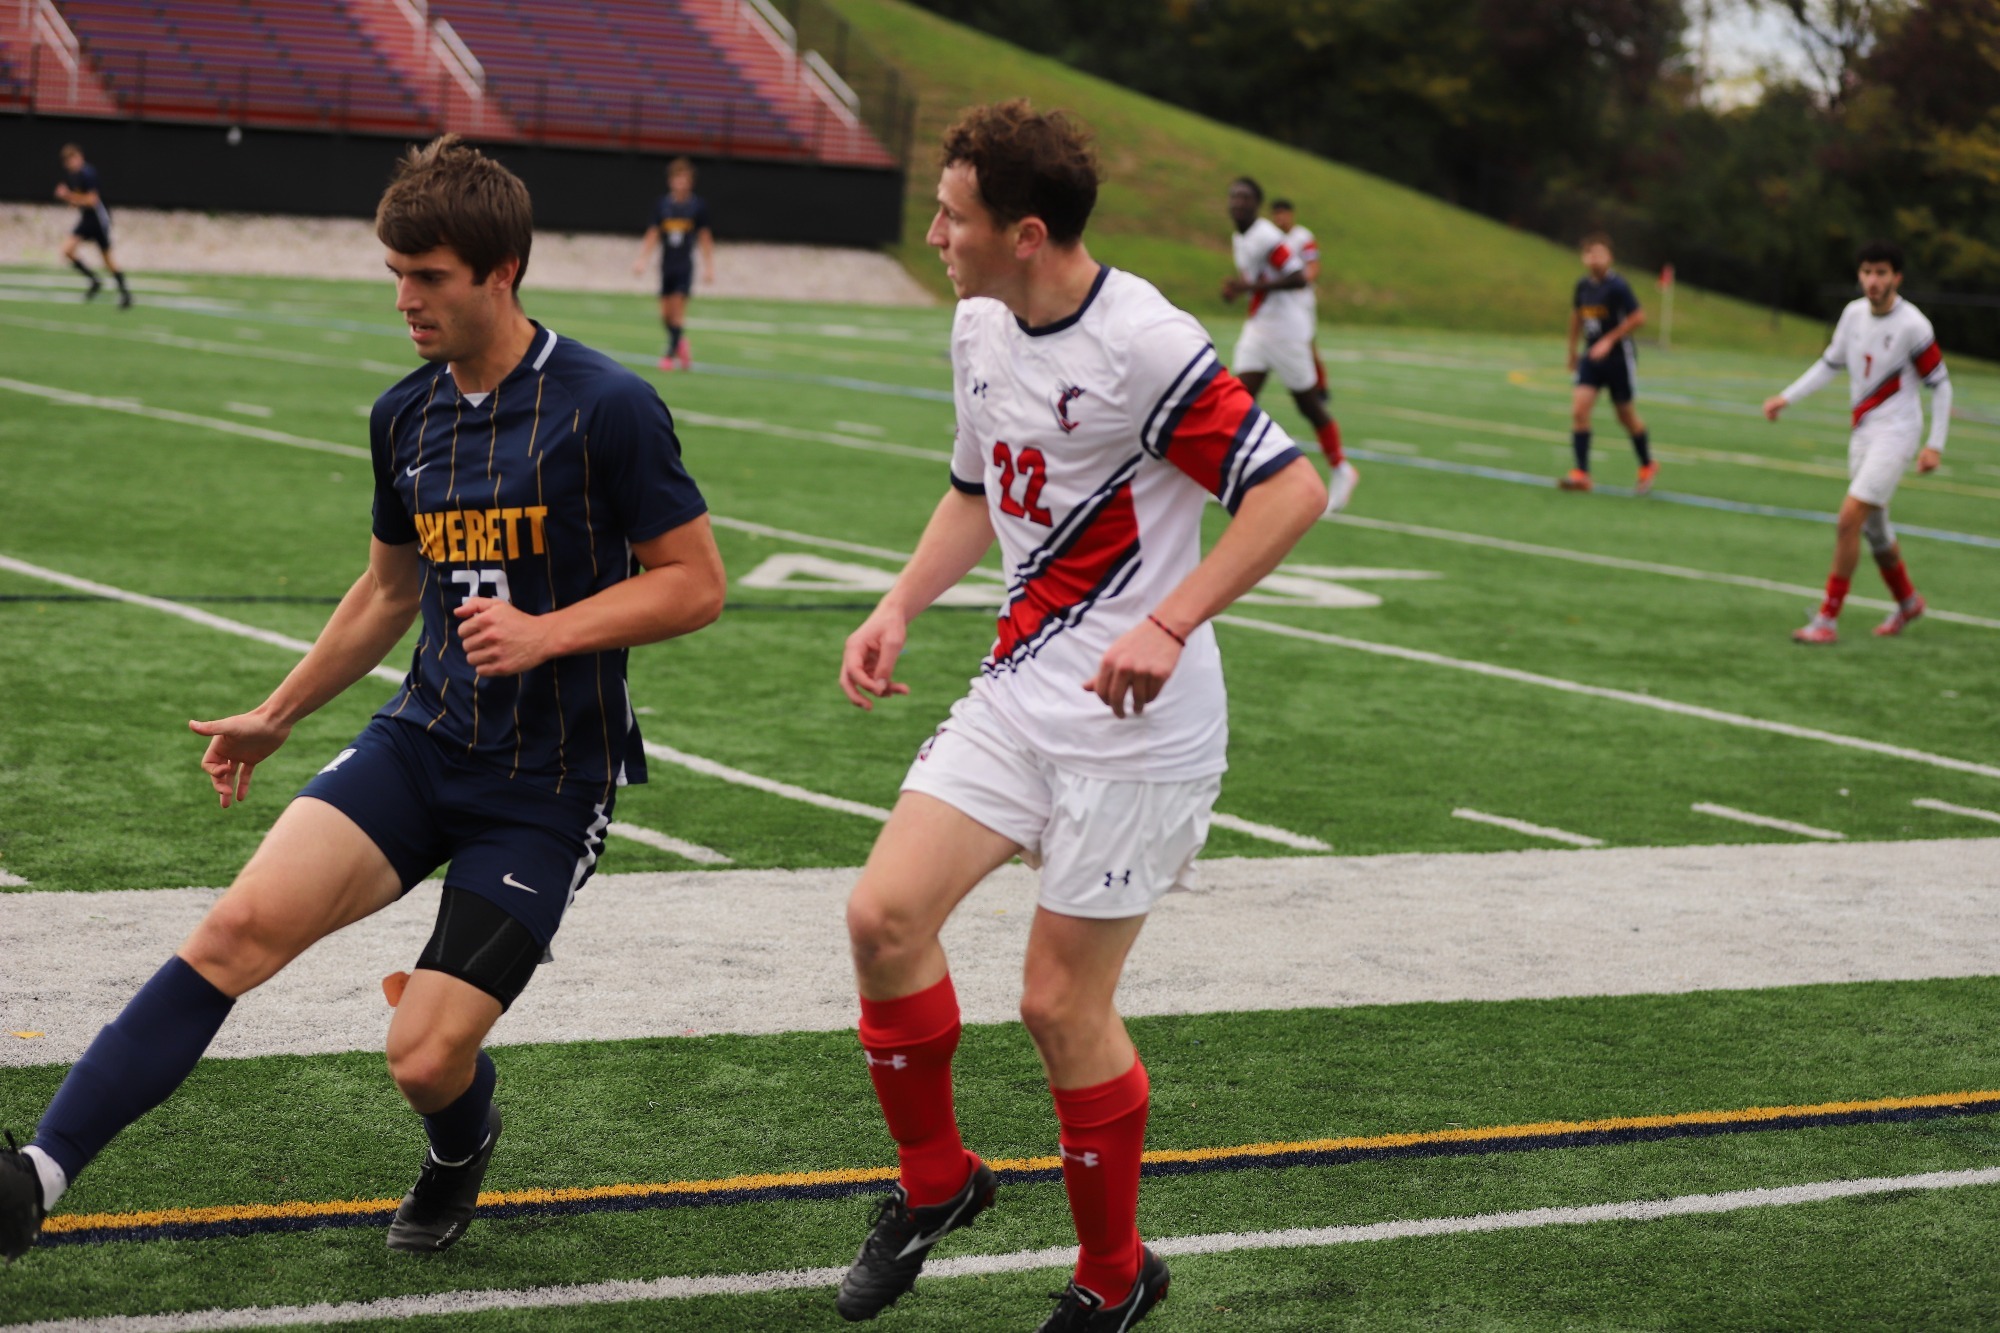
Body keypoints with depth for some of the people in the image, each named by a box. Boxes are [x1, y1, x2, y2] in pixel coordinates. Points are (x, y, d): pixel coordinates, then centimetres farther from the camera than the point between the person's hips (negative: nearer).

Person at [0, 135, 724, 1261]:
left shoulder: (607, 407, -12)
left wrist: (547, 632, -21)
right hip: (422, 743, 5)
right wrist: (278, 715, 29)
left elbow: (696, 584, -8)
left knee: (424, 1059, -10)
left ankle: (463, 1146, 29)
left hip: (548, 785, -5)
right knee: (243, 923, -18)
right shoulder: (406, 417, 8)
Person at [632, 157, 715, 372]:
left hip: (685, 266, -3)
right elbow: (653, 235, 8)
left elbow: (705, 237, 4)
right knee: (665, 313, 3)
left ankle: (670, 354, -6)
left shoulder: (698, 206, -2)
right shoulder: (662, 205, 2)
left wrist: (708, 267, 2)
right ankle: (681, 344, 25)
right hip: (666, 264, 3)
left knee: (678, 310, -11)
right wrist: (642, 259, 1)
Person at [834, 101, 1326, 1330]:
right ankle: (936, 1181, 16)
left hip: (1134, 723, -7)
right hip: (1019, 694, 7)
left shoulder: (1144, 344, -19)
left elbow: (1293, 491, -19)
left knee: (1062, 1003, -2)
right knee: (885, 913, -6)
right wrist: (899, 611, 10)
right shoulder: (980, 327, 7)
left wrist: (1167, 627, -26)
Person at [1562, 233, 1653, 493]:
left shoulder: (1617, 286, -17)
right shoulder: (1583, 285, 2)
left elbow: (1638, 317, -16)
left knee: (1625, 415, 8)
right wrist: (1572, 351, 24)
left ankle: (1647, 466, 31)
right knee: (1579, 410, -12)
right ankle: (1581, 474, -12)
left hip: (1619, 357, -5)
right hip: (1592, 358, 5)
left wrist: (1609, 340, -20)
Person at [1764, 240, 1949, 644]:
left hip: (1896, 433, -7)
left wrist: (1935, 445, -11)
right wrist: (1787, 397, 8)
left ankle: (1827, 620, -11)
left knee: (1849, 520, -16)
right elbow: (1831, 363, 17)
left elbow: (1940, 384, -8)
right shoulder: (1854, 313, 2)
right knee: (1874, 527, 17)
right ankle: (1907, 601, 40)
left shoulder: (1913, 326, -16)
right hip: (1863, 430, 7)